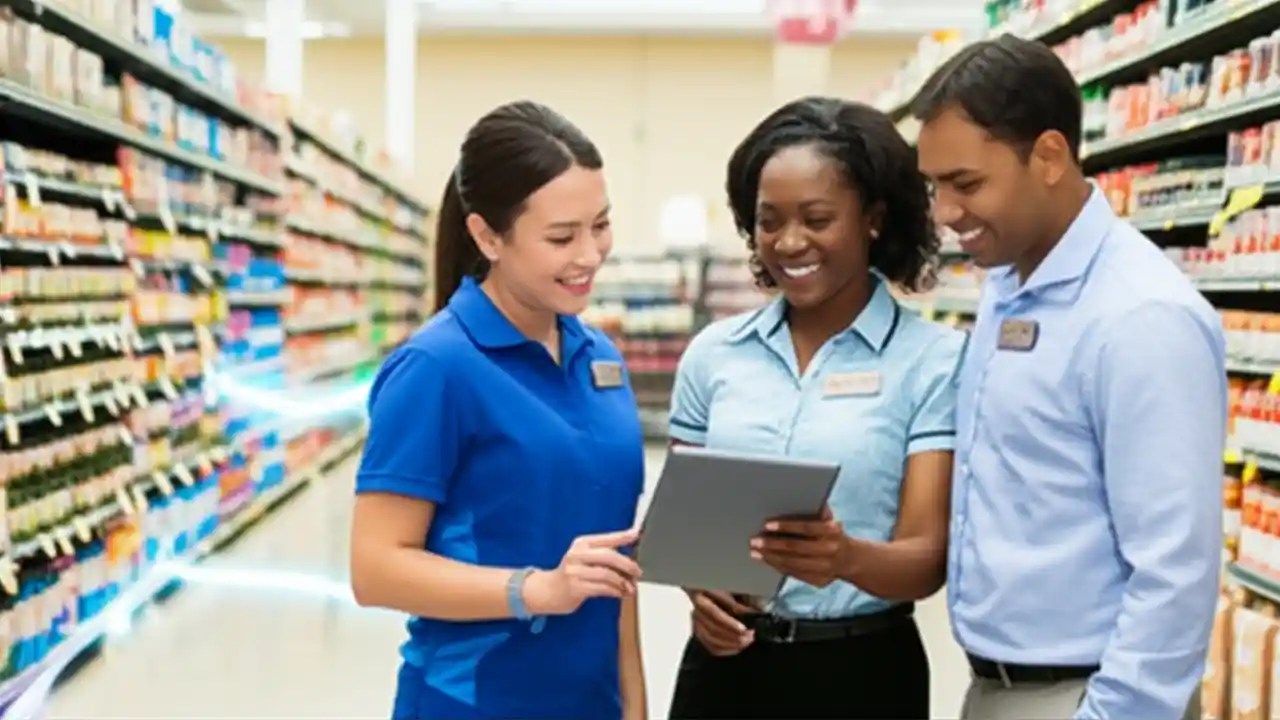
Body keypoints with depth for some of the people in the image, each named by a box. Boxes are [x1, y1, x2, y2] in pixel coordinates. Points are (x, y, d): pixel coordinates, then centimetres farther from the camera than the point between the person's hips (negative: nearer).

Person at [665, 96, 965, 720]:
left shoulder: (934, 359, -7)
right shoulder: (713, 353, 3)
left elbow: (928, 559, -11)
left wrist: (849, 558, -31)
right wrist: (700, 588, -14)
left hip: (860, 670, -2)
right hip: (725, 661, 3)